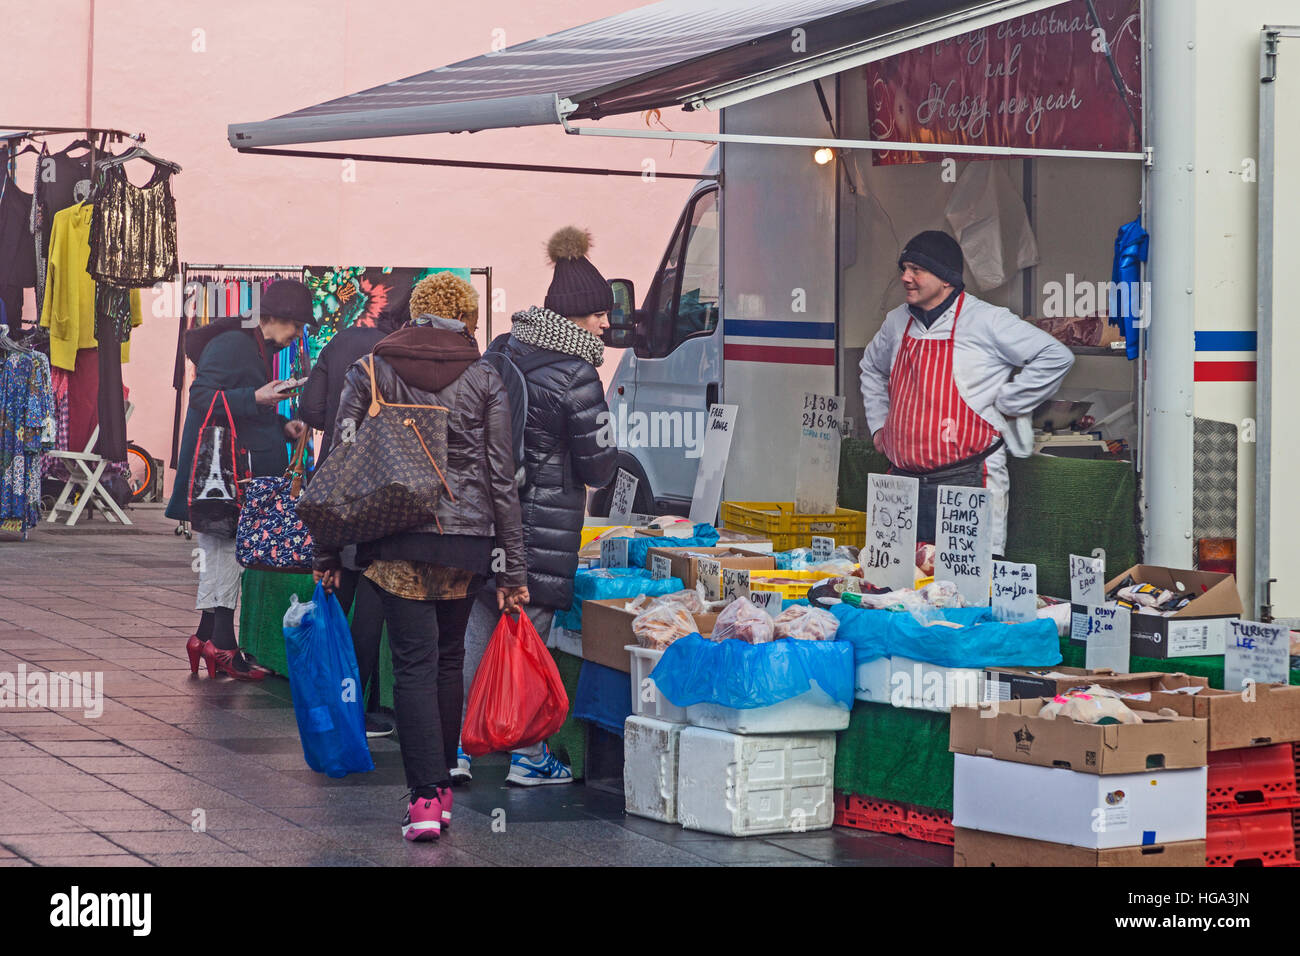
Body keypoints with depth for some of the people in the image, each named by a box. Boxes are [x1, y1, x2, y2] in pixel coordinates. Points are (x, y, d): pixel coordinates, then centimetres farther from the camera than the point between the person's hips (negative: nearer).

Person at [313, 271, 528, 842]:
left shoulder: (370, 370, 4)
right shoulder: (484, 380, 3)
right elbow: (502, 478, 3)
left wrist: (327, 551, 7)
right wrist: (513, 570, 7)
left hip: (396, 541, -1)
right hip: (467, 542, 1)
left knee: (414, 663, -1)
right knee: (448, 660, 15)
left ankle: (425, 796, -10)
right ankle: (441, 785, 24)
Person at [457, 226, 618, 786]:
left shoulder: (502, 351, 5)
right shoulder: (577, 375, -14)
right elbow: (597, 467, -9)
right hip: (546, 520, -6)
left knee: (477, 632, 10)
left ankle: (454, 748, 11)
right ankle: (529, 757, 11)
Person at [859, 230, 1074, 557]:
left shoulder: (986, 320, -6)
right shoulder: (898, 322, 14)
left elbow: (1056, 357, -9)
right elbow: (872, 368, 36)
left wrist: (1004, 405, -7)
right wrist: (878, 425, 24)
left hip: (966, 481, -6)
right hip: (904, 479, 6)